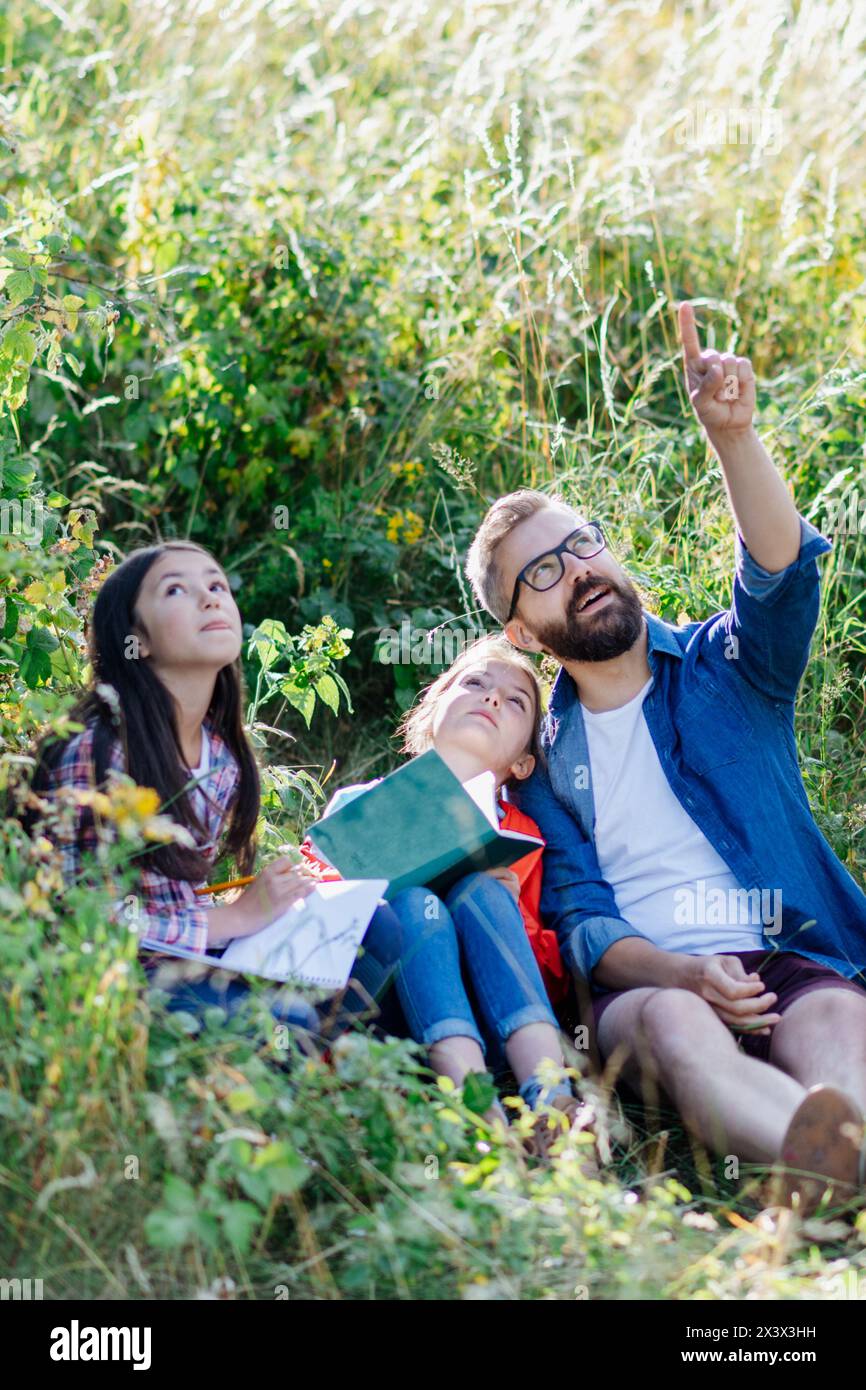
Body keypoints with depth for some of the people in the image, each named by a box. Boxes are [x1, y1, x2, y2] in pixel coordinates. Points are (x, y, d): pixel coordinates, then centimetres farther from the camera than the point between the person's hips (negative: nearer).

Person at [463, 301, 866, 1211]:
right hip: (645, 982, -1)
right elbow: (576, 915, 5)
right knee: (675, 1023, -37)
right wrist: (679, 972, -17)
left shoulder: (723, 671, 15)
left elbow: (780, 571, -7)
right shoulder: (537, 752, 17)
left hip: (790, 957, 1)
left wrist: (731, 434, -24)